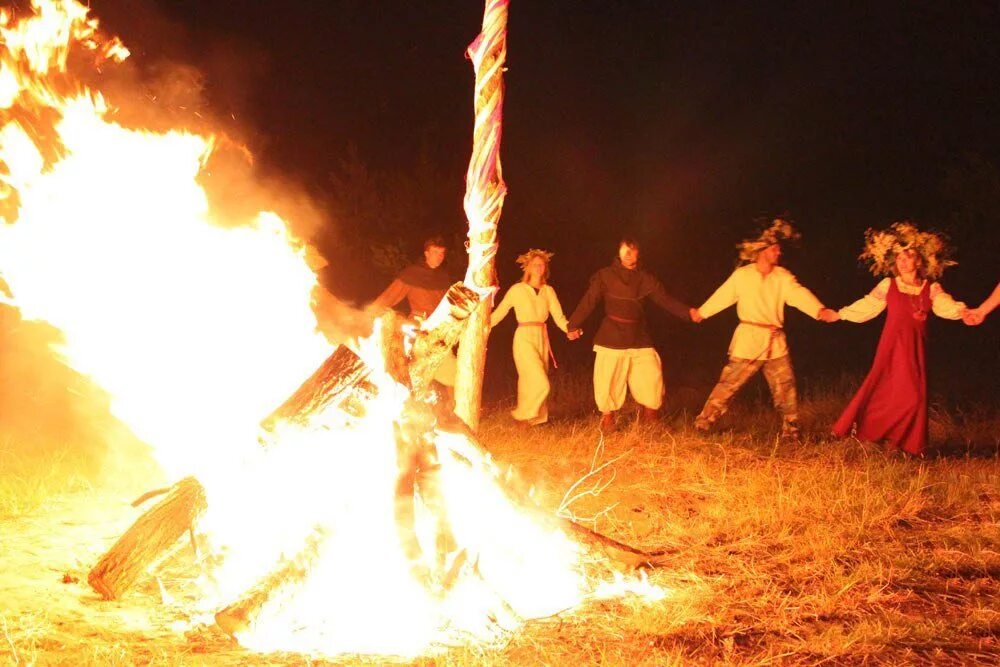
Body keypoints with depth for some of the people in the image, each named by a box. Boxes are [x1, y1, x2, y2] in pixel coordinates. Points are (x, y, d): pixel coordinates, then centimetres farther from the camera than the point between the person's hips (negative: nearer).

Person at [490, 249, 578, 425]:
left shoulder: (548, 291, 8)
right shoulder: (517, 289, -3)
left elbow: (558, 316, 0)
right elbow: (498, 313, 0)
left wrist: (570, 330, -19)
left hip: (542, 339, 4)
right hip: (524, 338, -4)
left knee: (531, 383, 8)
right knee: (540, 383, -13)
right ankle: (522, 414, 3)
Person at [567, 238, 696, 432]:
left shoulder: (646, 279, 6)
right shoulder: (605, 276, -3)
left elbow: (666, 300, 3)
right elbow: (589, 301, -6)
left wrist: (688, 313, -8)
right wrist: (573, 325, -10)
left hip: (639, 338, 3)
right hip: (611, 338, -3)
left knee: (651, 378, -1)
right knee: (609, 381, -2)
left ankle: (650, 421, 16)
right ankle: (607, 419, 17)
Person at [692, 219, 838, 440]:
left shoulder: (782, 276, 2)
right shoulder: (742, 275, -3)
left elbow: (798, 294, -14)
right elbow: (722, 296, 10)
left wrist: (819, 310, -32)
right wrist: (702, 313, 21)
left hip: (776, 342, 3)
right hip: (748, 339, -3)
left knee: (786, 387, 5)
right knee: (729, 385, -1)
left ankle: (791, 432, 16)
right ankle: (702, 424, 9)